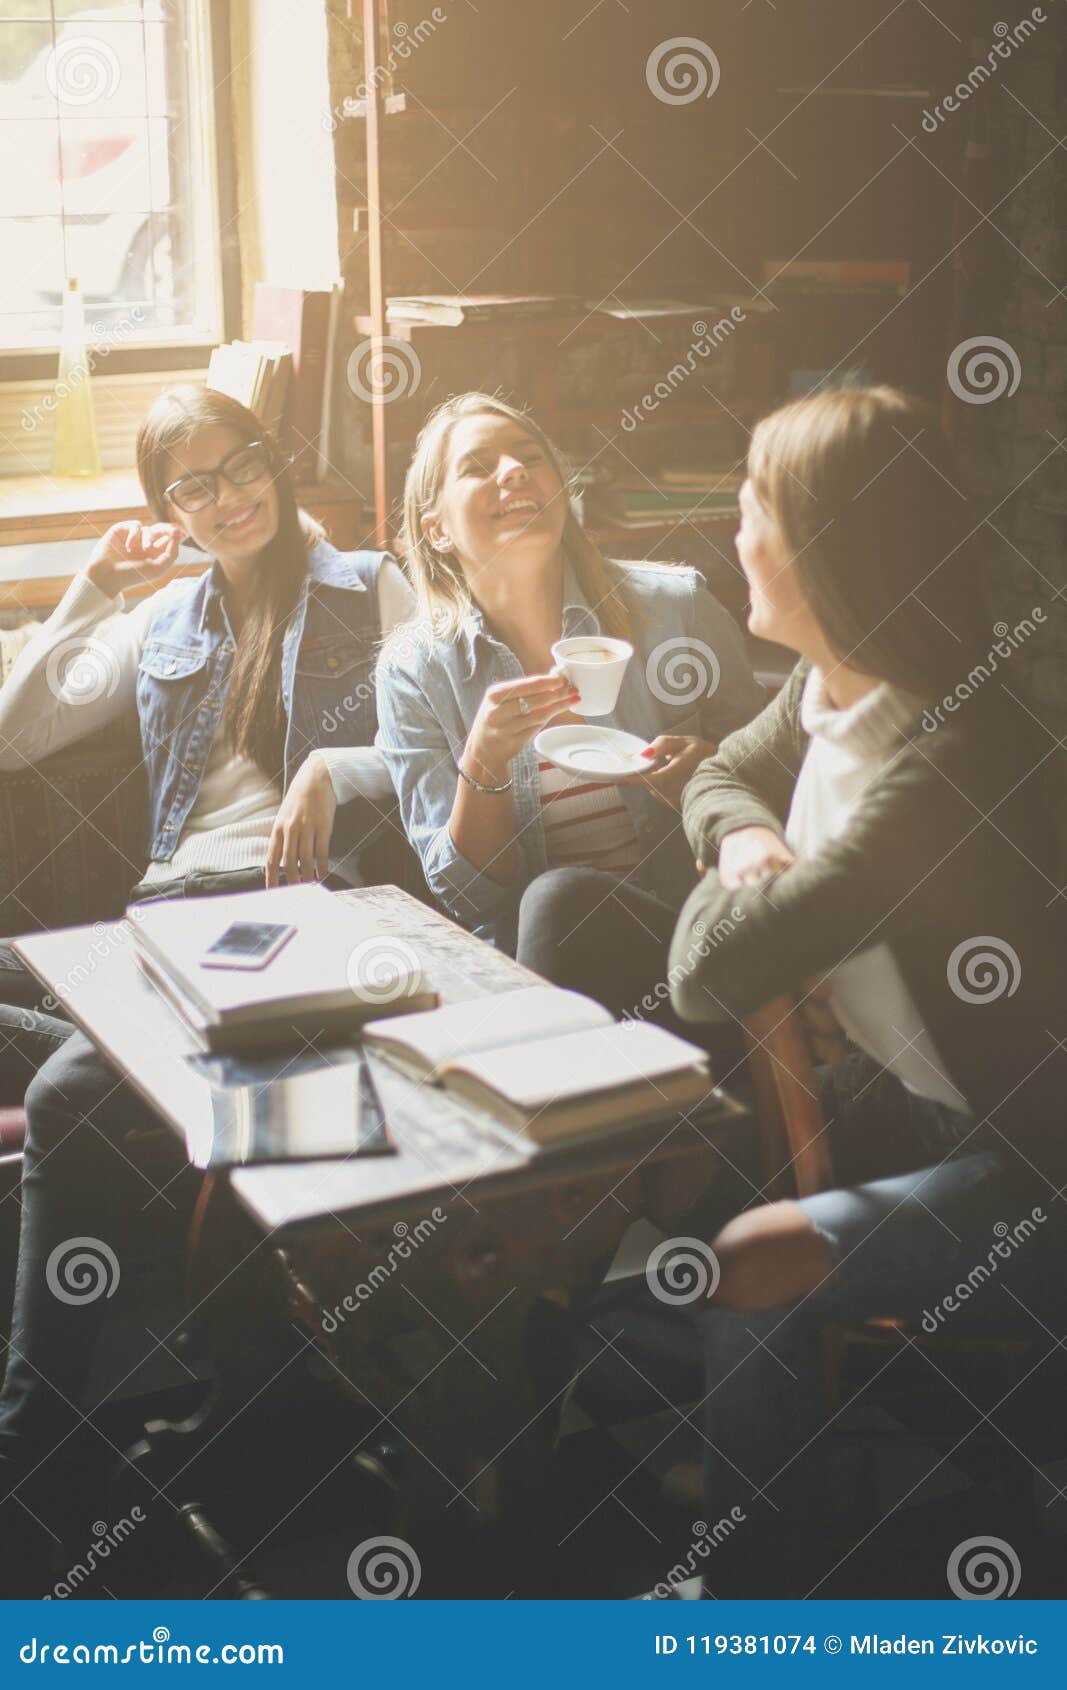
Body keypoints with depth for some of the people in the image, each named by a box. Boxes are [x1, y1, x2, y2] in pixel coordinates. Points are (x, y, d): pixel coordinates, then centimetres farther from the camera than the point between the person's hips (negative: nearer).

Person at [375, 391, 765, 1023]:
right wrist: (484, 763, -19)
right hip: (515, 959, 1)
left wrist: (708, 769, -14)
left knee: (560, 898, -30)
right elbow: (467, 897, 0)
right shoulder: (414, 670, 1)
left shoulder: (676, 604, -1)